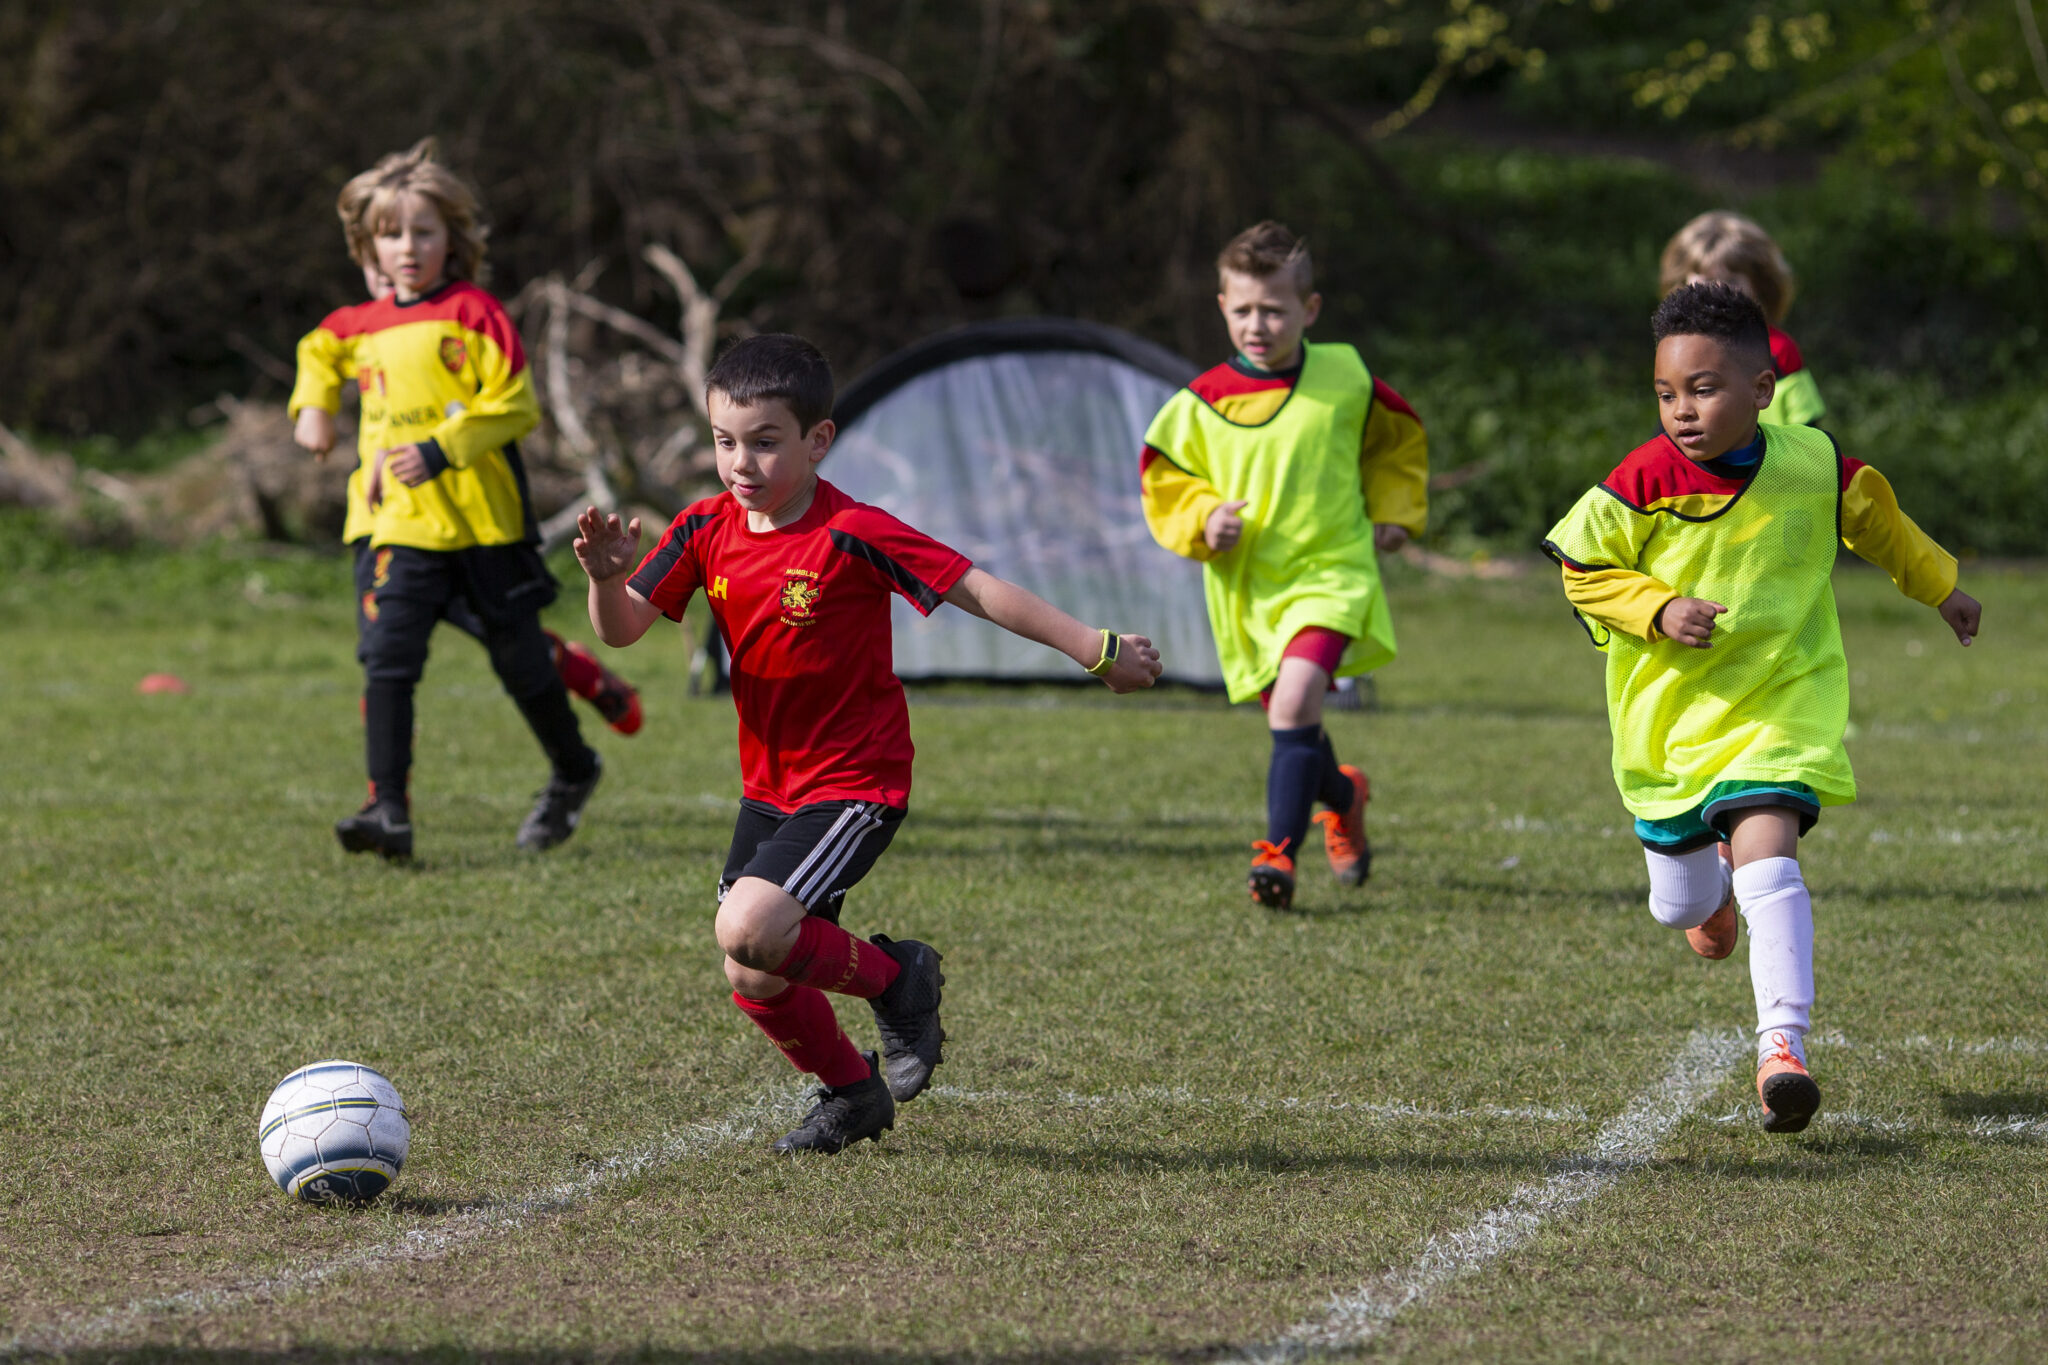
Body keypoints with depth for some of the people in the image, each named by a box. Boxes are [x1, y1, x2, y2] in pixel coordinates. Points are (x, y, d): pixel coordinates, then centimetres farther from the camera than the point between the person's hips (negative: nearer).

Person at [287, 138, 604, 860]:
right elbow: (318, 349, 35)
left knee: (518, 658, 9)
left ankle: (572, 772, 34)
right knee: (386, 659, -13)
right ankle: (389, 810, -17)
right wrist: (313, 404, 18)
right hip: (395, 523, 4)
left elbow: (516, 406, -11)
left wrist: (441, 450, -20)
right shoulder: (361, 327, 11)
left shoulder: (474, 312, -6)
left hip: (484, 519, -4)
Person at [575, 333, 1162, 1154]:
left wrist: (1095, 651, -15)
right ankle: (854, 1094, 34)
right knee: (755, 984, 8)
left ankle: (895, 977, 0)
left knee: (749, 930, -26)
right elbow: (621, 629, -6)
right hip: (769, 785, 7)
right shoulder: (706, 531, -2)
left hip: (855, 784, -7)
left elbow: (978, 591, -16)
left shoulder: (852, 536, -19)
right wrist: (606, 576, -29)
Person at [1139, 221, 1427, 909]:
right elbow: (1162, 477, 7)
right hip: (1246, 587, 3)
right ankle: (1343, 798, 47)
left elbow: (1397, 439, 16)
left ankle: (1279, 850, -22)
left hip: (1331, 572, -3)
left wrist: (1393, 514, 10)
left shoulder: (1345, 378, -3)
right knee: (1292, 725, 14)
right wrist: (1202, 520, -12)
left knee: (1295, 701, -25)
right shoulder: (1202, 403, -5)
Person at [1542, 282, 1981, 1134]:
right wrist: (1659, 611, -20)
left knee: (1767, 855, -25)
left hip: (1781, 703, -1)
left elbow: (1876, 519, 14)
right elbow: (1582, 573, -4)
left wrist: (1939, 587, 27)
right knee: (1682, 911, 16)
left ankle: (1782, 1046, -27)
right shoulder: (1644, 482, -15)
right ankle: (1704, 876, 56)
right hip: (1668, 714, 1)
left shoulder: (1814, 466, -9)